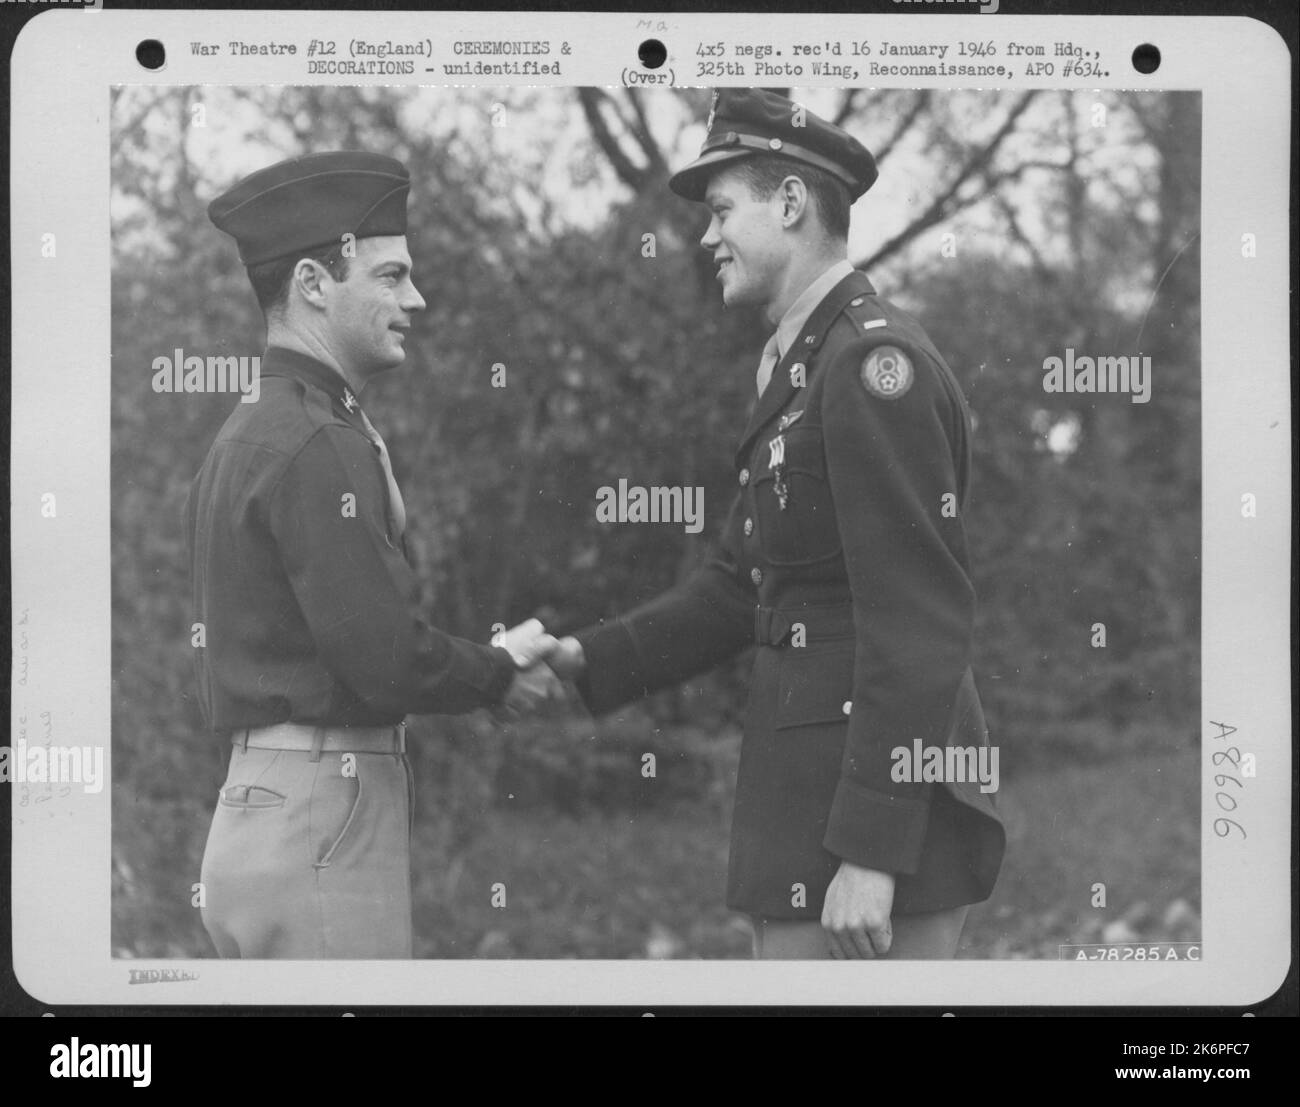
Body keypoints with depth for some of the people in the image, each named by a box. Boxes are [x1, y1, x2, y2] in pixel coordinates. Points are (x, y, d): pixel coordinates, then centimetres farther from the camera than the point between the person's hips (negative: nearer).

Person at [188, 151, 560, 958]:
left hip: (264, 808, 10)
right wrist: (500, 676, -2)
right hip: (325, 831, -10)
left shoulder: (247, 436, 16)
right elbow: (386, 657, -21)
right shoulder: (318, 446, -15)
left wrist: (486, 659, 10)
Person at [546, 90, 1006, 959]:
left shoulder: (875, 364, -14)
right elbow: (742, 587, 21)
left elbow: (920, 620, -20)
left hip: (880, 817, -10)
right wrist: (589, 661, 10)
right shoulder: (805, 369, 18)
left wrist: (871, 850, -23)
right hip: (813, 794, 10)